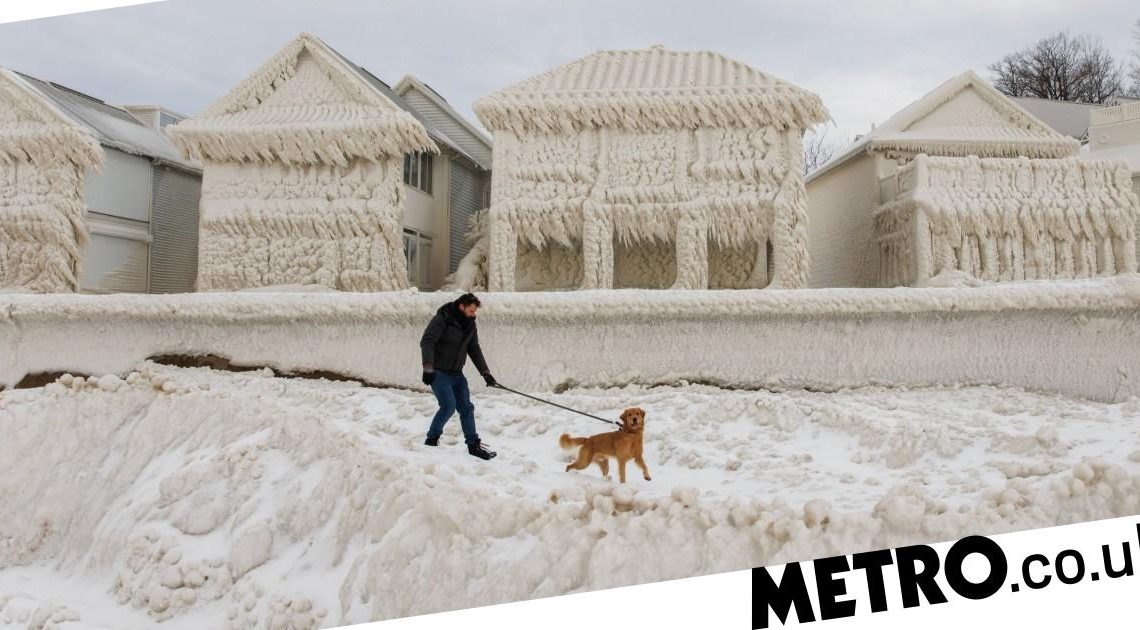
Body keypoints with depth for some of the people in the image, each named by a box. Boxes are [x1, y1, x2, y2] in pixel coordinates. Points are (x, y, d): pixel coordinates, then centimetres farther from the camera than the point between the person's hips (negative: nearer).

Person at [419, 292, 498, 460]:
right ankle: (431, 440, 3)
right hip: (439, 373, -7)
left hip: (457, 374, 7)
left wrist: (485, 372, 11)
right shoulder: (442, 319, -15)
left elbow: (474, 350, 16)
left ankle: (473, 444, 15)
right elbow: (426, 342, -20)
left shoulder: (470, 325, 8)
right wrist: (428, 368, -29)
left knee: (466, 407, 5)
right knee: (449, 406, -16)